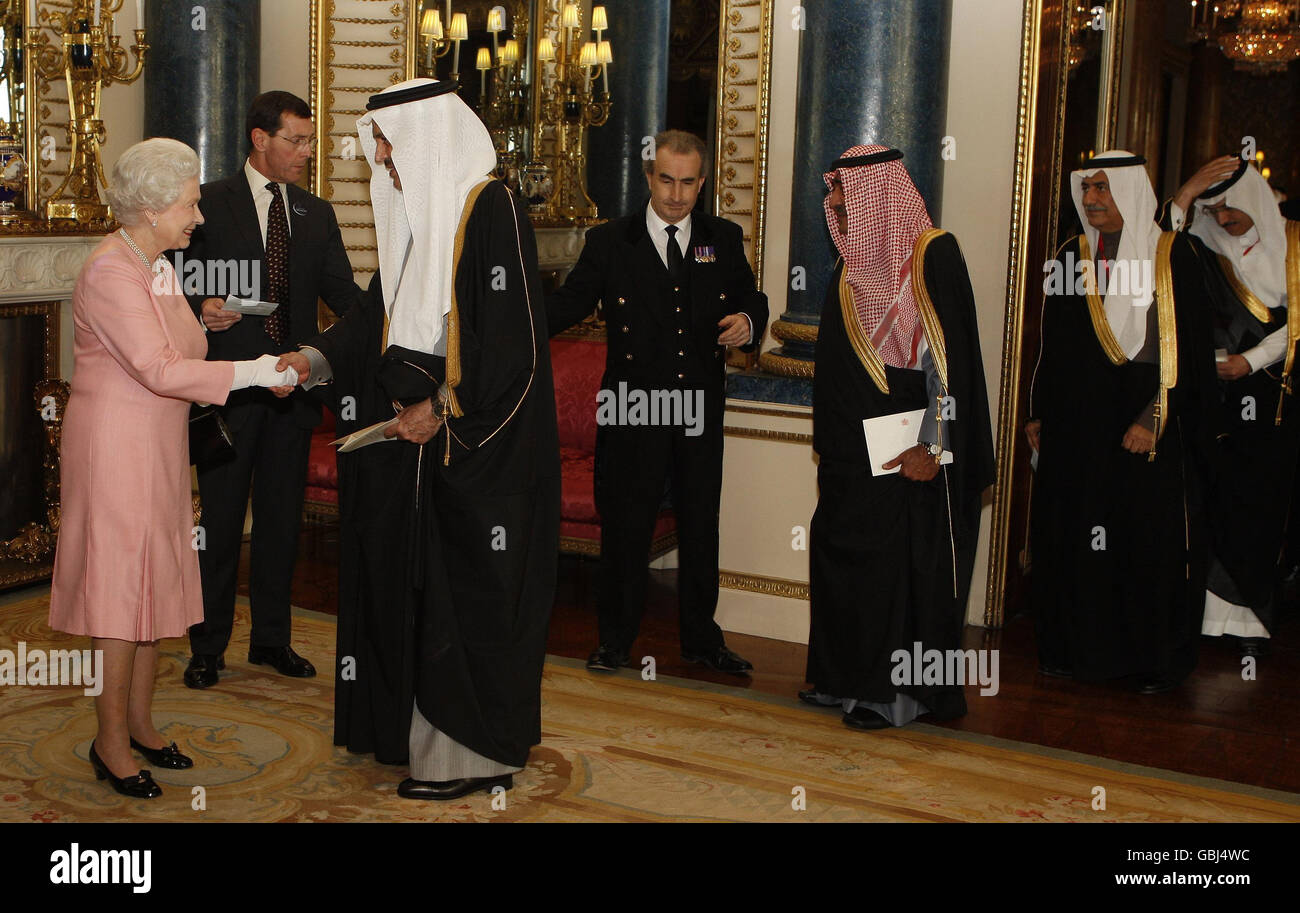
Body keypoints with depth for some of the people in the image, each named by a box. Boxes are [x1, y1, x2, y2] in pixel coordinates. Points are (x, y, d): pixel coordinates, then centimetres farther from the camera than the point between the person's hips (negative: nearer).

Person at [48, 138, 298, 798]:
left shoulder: (159, 267, 12)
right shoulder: (110, 273, -18)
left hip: (160, 448, 9)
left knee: (156, 583, 13)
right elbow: (159, 371, -26)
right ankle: (111, 742, 10)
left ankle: (139, 721, 26)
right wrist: (254, 372, -24)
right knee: (121, 589, -2)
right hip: (115, 447, -9)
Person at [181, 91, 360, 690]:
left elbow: (342, 292, 3)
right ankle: (208, 646, 15)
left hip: (293, 386, 4)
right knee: (219, 518, 3)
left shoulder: (317, 214, 11)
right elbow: (184, 283, -1)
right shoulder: (208, 204, -1)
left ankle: (272, 638, 24)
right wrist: (203, 309, -24)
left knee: (281, 516, 11)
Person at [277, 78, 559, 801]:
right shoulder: (414, 208, 12)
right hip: (415, 424, 9)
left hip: (474, 440, -9)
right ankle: (424, 728, 25)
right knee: (412, 575, 13)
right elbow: (382, 313, 17)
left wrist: (444, 408, -18)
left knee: (465, 587, -2)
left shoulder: (491, 208, -14)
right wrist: (314, 359, 5)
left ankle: (472, 753, 10)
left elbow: (512, 335, -19)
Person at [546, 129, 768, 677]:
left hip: (701, 411, 2)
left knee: (701, 524, 11)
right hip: (633, 407, -2)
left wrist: (747, 321, -9)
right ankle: (616, 640, 19)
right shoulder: (609, 242, 1)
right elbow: (569, 303, -2)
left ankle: (701, 638, 26)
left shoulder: (724, 240, 8)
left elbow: (752, 299, 15)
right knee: (625, 526, 5)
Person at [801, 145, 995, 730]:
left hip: (908, 454, -7)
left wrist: (932, 446, -19)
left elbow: (949, 355, -15)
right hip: (852, 450, 8)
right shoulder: (853, 267, 13)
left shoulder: (933, 255, -10)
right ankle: (847, 677, 21)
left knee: (900, 563, -3)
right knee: (839, 553, 9)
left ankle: (894, 691, 7)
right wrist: (826, 436, 15)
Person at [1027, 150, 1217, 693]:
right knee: (1073, 536, 6)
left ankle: (1154, 661, 13)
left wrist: (1154, 419, -16)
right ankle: (1076, 646, 19)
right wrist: (1039, 414, 9)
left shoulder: (1172, 257, -4)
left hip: (1150, 428, -4)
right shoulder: (1070, 259, 9)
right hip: (1076, 425, 4)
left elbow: (1190, 351, -9)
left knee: (1150, 540, 1)